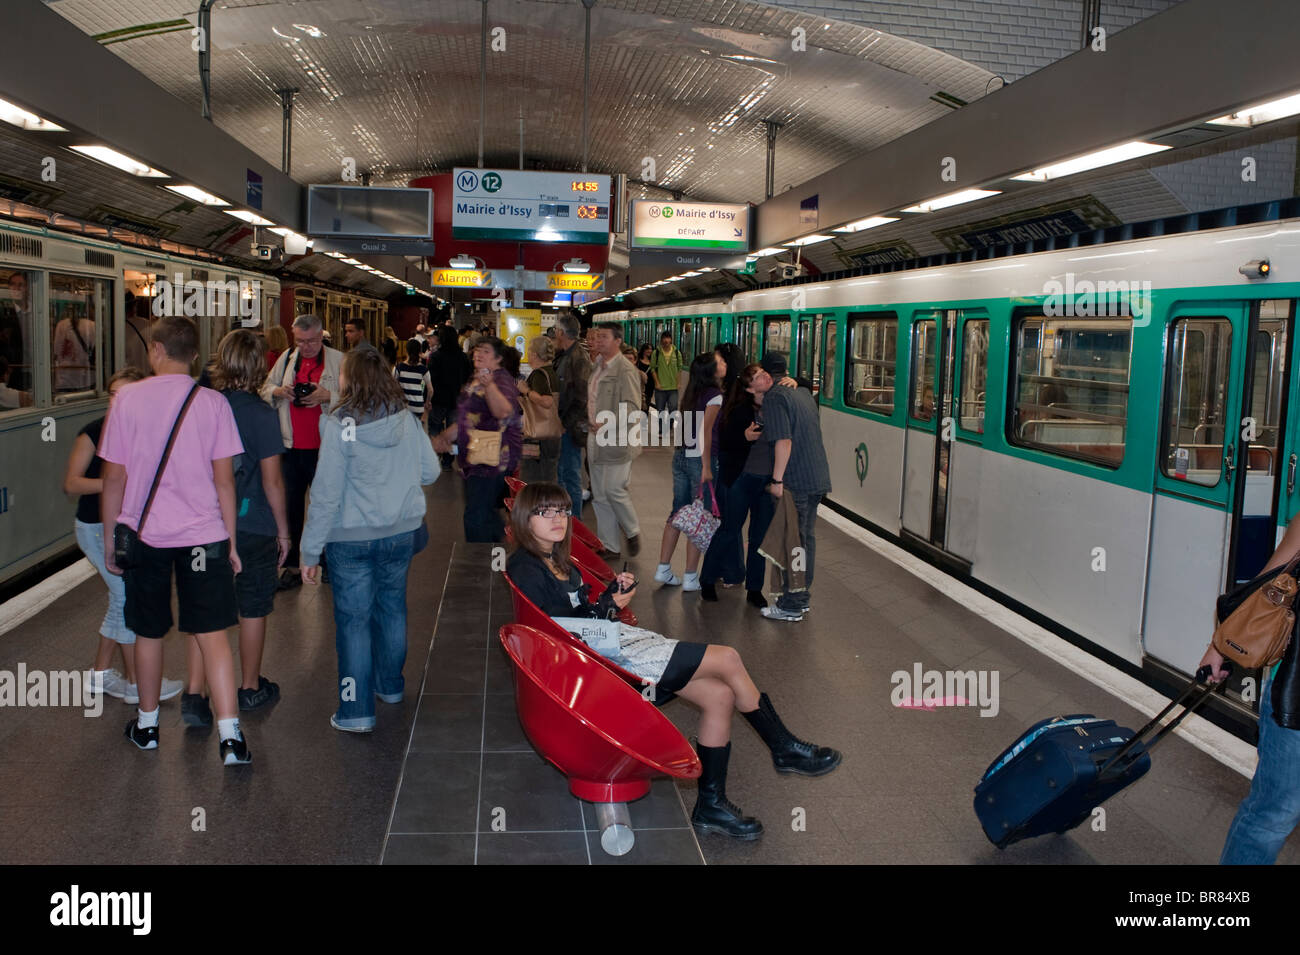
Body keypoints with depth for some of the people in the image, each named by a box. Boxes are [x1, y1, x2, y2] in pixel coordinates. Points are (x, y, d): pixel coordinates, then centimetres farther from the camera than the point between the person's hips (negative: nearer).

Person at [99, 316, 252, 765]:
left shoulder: (128, 398, -5)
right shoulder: (212, 403, -5)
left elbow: (114, 477, -3)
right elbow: (224, 479, -4)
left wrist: (109, 538, 9)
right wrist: (230, 541, 5)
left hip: (143, 535, 1)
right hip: (203, 536, 0)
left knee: (149, 633, 16)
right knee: (212, 635, 1)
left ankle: (147, 725, 32)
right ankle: (230, 736, -4)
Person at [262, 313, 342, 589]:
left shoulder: (338, 360, -1)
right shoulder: (287, 358, 11)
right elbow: (265, 389, 17)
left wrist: (327, 396, -22)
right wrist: (278, 391, -5)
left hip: (324, 448, -3)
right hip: (291, 446, 3)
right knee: (290, 506, 7)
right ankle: (292, 566, 17)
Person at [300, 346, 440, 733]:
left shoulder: (339, 425, -15)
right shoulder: (406, 420, -3)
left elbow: (326, 493, -15)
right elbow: (430, 472, 5)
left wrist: (311, 550, -9)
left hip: (352, 537, -4)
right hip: (402, 531, 5)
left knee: (353, 619, 3)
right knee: (392, 607, 19)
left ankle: (356, 711, 6)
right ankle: (390, 685, 36)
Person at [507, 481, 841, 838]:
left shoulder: (555, 561, 17)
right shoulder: (526, 569, -12)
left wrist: (613, 592, 2)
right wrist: (606, 607, -14)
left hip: (618, 638, 10)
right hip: (605, 655, -10)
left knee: (720, 695, -4)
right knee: (729, 660, -10)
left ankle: (711, 803, 5)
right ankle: (786, 749, 9)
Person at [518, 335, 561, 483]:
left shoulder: (538, 374, -15)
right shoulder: (552, 372, 11)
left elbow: (547, 402, -29)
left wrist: (527, 391, -15)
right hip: (553, 436, 9)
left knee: (529, 487, -5)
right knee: (548, 483, 17)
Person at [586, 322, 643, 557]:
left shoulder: (626, 370, -14)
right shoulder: (598, 366, 13)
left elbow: (632, 408, -19)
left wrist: (607, 425, -24)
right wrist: (590, 424, 12)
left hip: (617, 441, -9)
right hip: (596, 440, 9)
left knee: (615, 490, -5)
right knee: (600, 496, 10)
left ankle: (633, 532, 20)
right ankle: (608, 545, 20)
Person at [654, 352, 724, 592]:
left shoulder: (691, 393, 11)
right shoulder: (714, 395, -11)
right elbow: (705, 431, -18)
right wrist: (707, 467, -19)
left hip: (680, 456, 8)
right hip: (700, 459, -8)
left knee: (678, 512, 15)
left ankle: (663, 570, 18)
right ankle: (690, 578, 3)